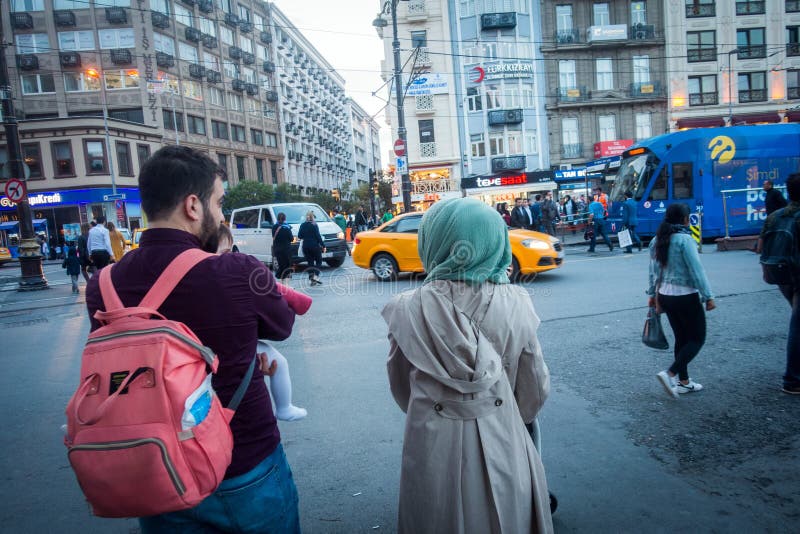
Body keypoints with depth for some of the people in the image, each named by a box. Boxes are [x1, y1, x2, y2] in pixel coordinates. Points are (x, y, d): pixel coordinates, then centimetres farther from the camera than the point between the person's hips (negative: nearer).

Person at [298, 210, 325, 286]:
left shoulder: (302, 225, 4)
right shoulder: (314, 225, -9)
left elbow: (299, 236, 7)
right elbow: (318, 236, -12)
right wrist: (323, 245, -7)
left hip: (305, 246, 4)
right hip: (314, 246, -4)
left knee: (310, 262, 11)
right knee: (318, 261, 8)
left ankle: (311, 278, 7)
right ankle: (316, 276, -7)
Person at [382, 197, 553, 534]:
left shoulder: (407, 309, -15)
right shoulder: (516, 304, -13)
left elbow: (401, 388, 0)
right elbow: (535, 388, -1)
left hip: (433, 446, 0)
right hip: (501, 445, 1)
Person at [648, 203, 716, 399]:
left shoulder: (657, 241, 6)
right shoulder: (685, 239, -16)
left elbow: (653, 270, 12)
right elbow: (696, 270, -17)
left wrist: (653, 294, 19)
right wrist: (708, 297, -13)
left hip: (665, 296, 7)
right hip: (685, 297, -7)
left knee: (681, 338, 16)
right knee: (697, 338, 5)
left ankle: (683, 381, 21)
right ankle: (670, 374, -9)